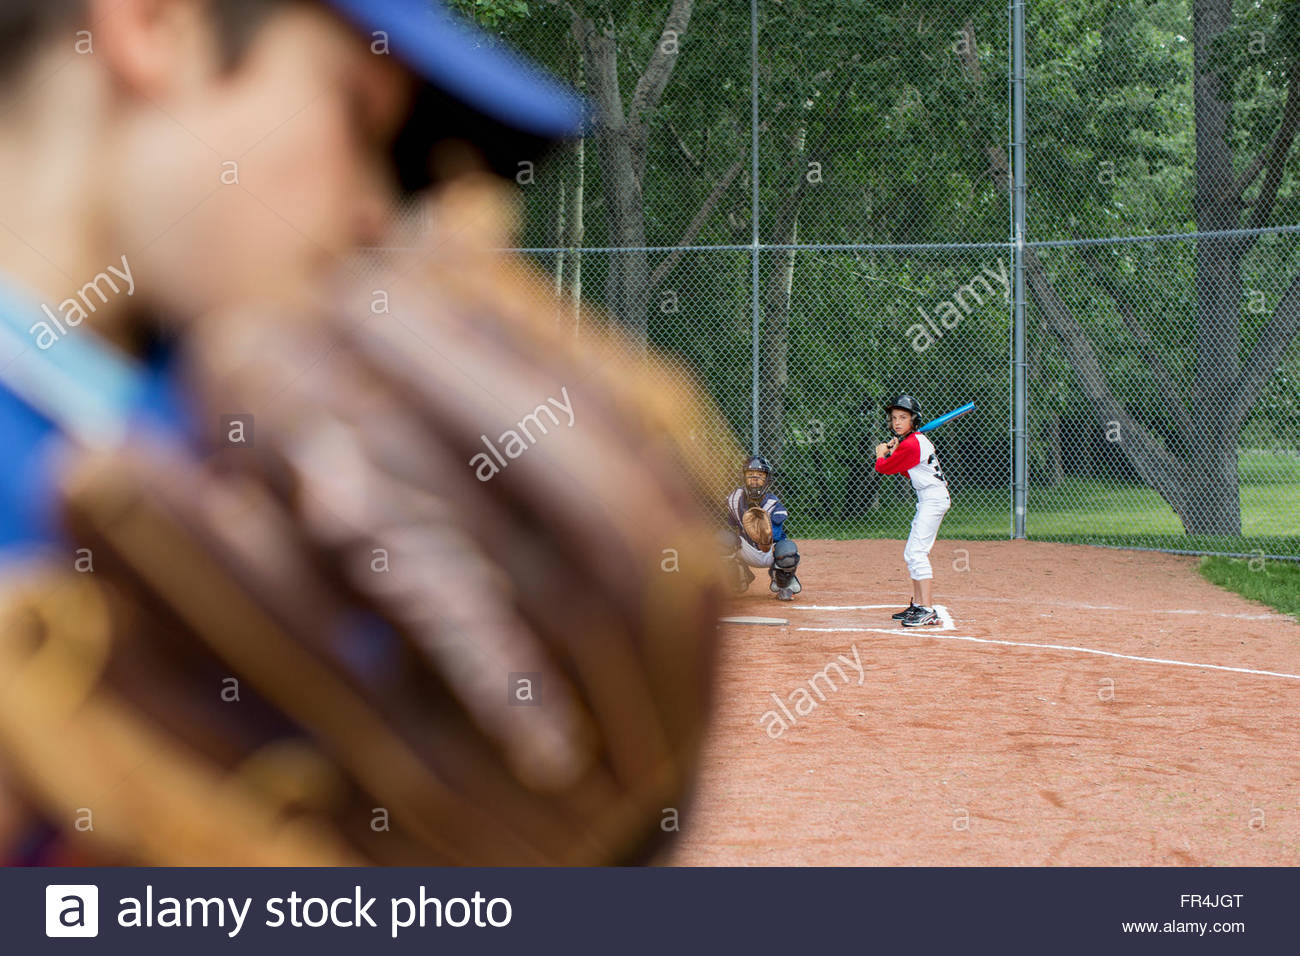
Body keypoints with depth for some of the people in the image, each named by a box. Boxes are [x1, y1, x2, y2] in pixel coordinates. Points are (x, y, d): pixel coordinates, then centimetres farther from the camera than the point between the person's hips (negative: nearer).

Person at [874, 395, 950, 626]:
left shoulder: (910, 445, -17)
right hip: (927, 500, 11)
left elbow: (883, 468, -8)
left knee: (917, 552, -17)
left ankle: (928, 611, -22)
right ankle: (917, 605, 24)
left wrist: (882, 454, 13)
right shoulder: (918, 439, 13)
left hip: (933, 499, -11)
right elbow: (907, 470, 23)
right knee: (911, 552, 16)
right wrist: (893, 451, 11)